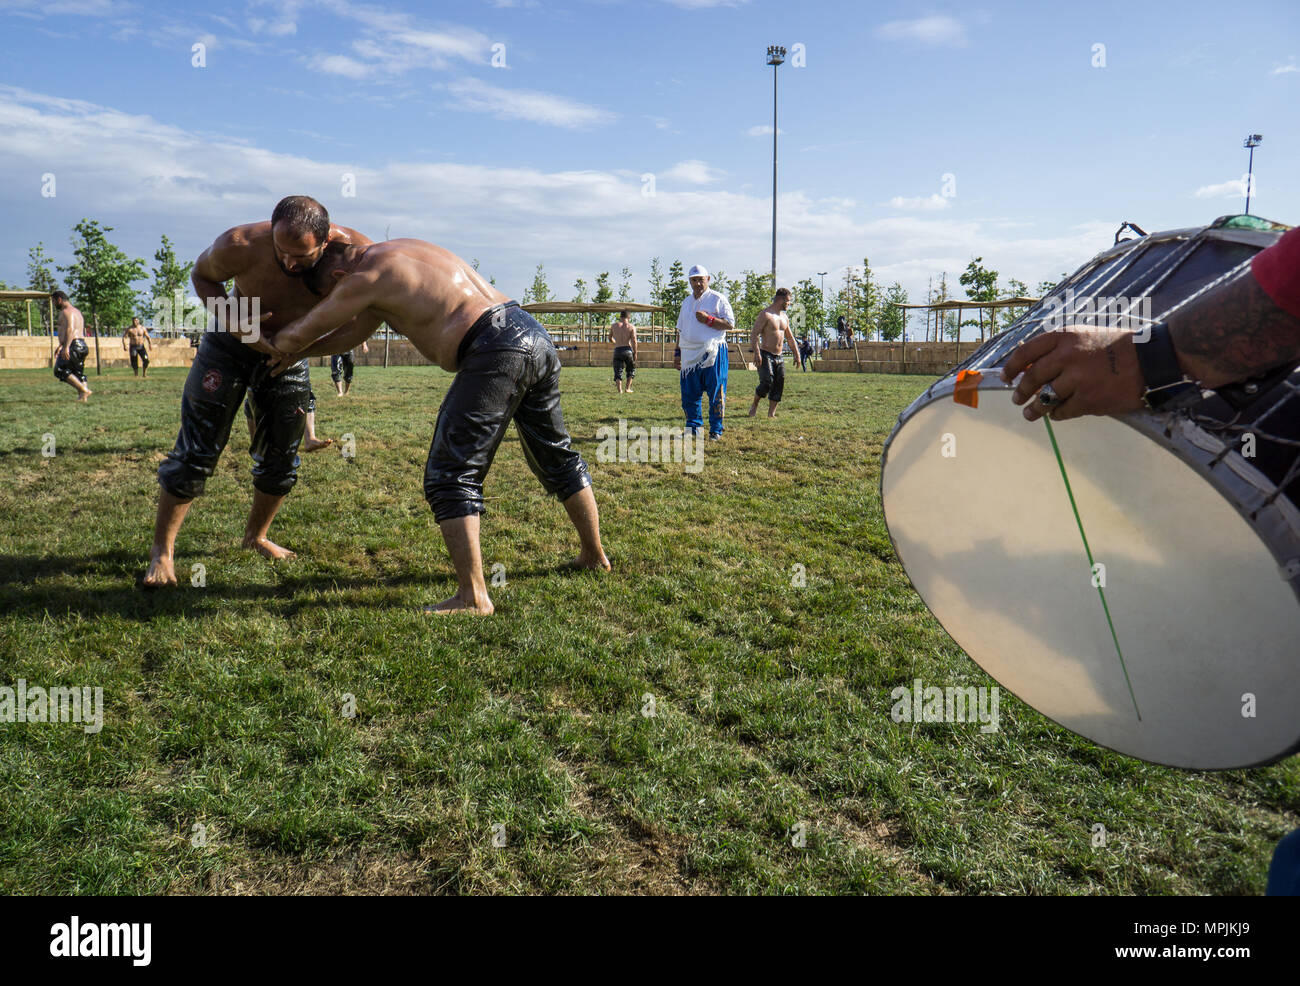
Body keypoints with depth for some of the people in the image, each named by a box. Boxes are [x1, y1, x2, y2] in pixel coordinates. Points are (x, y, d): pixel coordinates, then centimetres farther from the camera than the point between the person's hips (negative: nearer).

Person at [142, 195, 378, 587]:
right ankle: (162, 550, 9)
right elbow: (202, 274, -8)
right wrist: (230, 321, -27)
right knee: (195, 452, -5)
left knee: (281, 460, 7)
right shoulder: (240, 246, -31)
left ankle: (256, 535, 32)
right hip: (229, 346, -2)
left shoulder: (348, 249, -30)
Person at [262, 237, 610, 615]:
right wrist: (301, 354, 37)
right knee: (557, 457, 23)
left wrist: (272, 342, 31)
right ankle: (594, 555, 37)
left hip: (494, 351, -9)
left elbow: (296, 334, 9)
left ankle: (472, 596, -10)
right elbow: (362, 325, 37)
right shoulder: (403, 249, 26)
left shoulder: (365, 278, 0)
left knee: (450, 477, -4)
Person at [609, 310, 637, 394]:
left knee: (618, 372, 6)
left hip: (617, 351, 1)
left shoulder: (614, 325, 11)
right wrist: (635, 353, -1)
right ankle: (628, 388, 11)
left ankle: (620, 390, -8)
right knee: (631, 370, 20)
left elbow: (610, 338, 23)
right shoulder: (632, 327, 4)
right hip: (628, 350, -1)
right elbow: (634, 341, -6)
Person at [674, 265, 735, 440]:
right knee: (689, 393, 5)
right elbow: (680, 329, 24)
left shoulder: (717, 299, 1)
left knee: (716, 393, -4)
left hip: (712, 352, -5)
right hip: (690, 354, 5)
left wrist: (708, 320, -16)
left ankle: (716, 429, 4)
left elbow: (730, 324, -6)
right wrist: (677, 352, 18)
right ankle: (694, 427, 16)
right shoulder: (687, 302, 19)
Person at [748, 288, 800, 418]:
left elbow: (790, 338, 26)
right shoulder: (765, 314, -8)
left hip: (780, 357, 7)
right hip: (766, 355, -7)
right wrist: (756, 353, -25)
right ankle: (754, 405, 6)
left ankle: (771, 414, 3)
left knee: (779, 384, -2)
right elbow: (754, 334, -15)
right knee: (767, 382, -18)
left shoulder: (785, 317, 16)